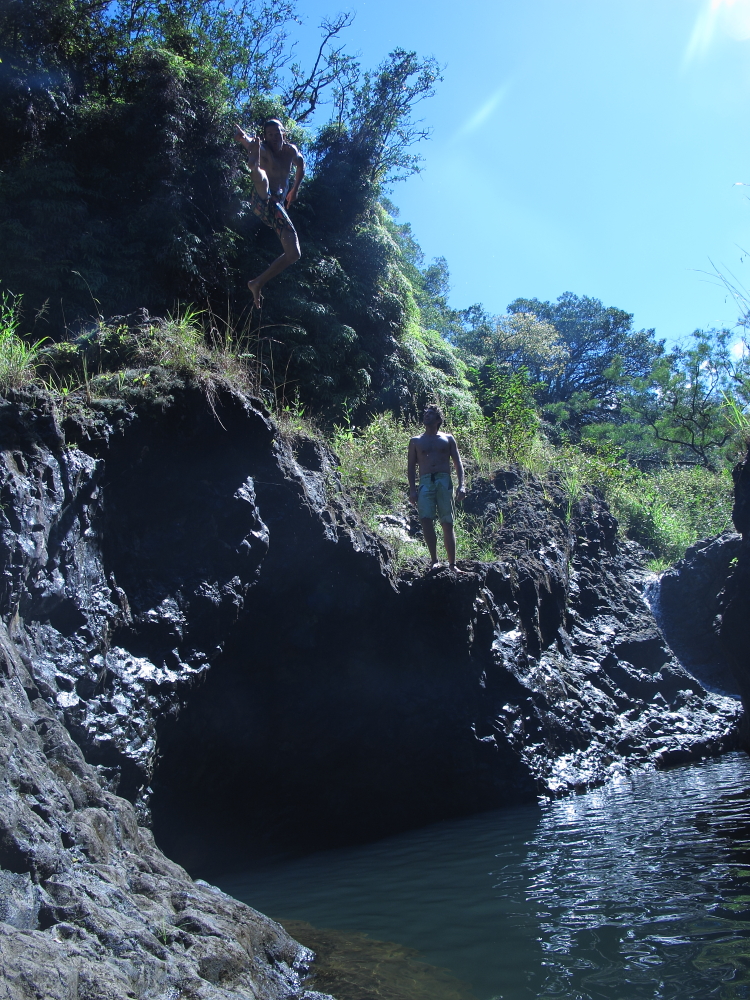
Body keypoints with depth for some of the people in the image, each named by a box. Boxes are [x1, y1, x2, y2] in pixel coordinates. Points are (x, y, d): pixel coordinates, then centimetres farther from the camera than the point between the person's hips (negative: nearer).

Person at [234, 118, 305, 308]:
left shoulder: (291, 151, 14)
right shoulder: (263, 150, -4)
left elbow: (300, 164, 35)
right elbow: (248, 141, -25)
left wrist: (295, 189, 30)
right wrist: (242, 136, -48)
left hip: (278, 207, 6)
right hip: (262, 202, -6)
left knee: (293, 254, 3)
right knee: (262, 177, -39)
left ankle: (257, 283, 11)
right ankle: (254, 164, -75)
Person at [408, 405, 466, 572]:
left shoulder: (448, 439, 17)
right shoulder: (416, 441, 17)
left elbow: (458, 463, 12)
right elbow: (411, 466, 13)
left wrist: (461, 485, -1)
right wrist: (412, 490, 1)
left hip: (444, 482, 0)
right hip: (425, 482, 0)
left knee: (447, 524, -2)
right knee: (426, 519, -17)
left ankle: (452, 564, 1)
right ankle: (434, 561, -12)